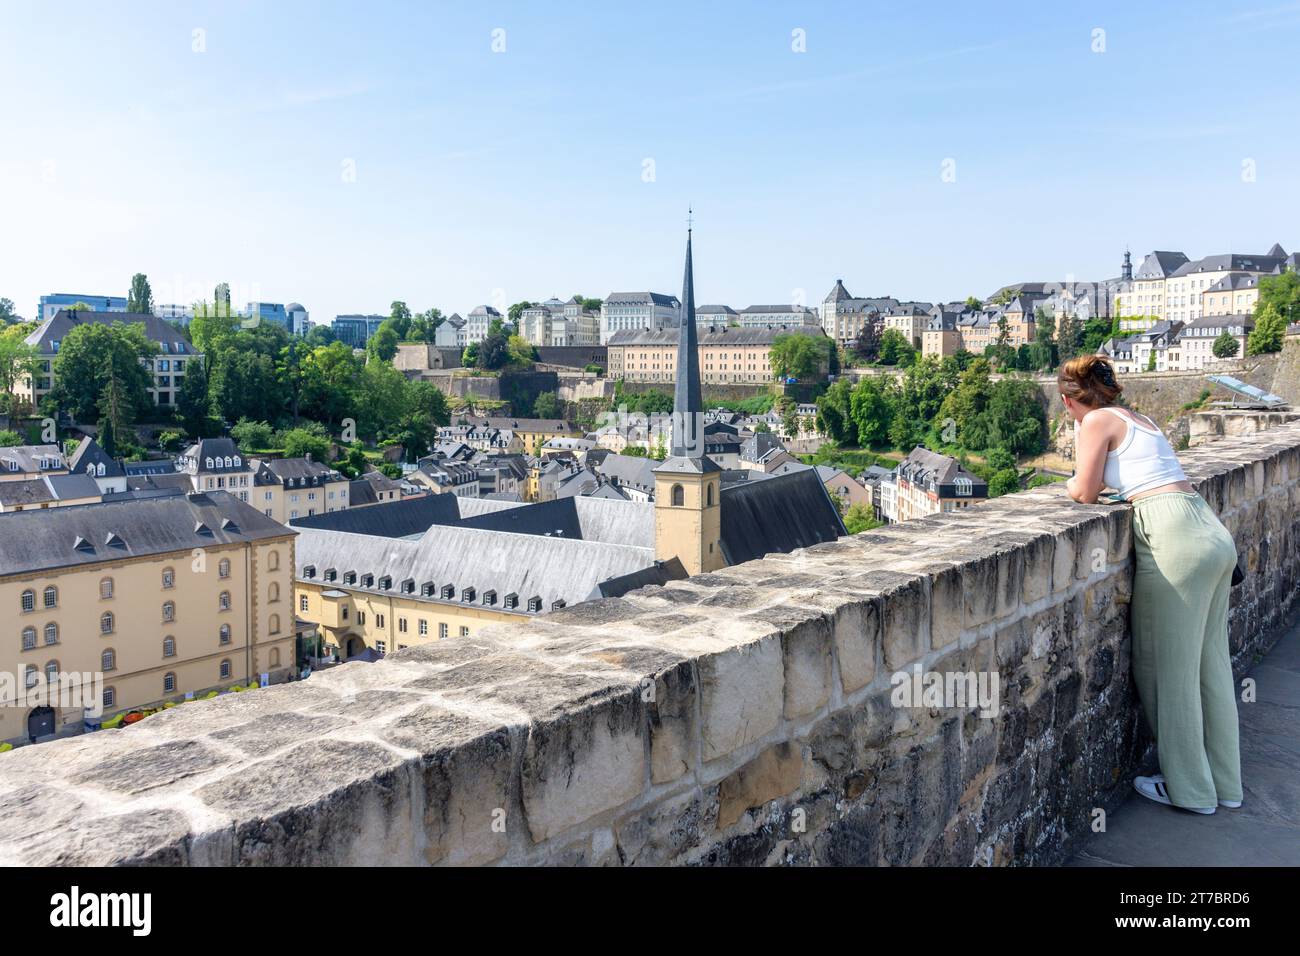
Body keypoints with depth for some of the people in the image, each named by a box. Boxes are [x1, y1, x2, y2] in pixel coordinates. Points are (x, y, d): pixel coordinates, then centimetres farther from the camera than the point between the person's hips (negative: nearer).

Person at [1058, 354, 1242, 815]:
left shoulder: (1097, 421, -2)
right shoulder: (1137, 419, 22)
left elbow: (1085, 492, 0)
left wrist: (1070, 484, 18)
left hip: (1175, 542, -9)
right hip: (1214, 534, 9)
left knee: (1167, 668, 4)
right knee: (1210, 664, 16)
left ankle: (1189, 788, 15)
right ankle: (1224, 782, 28)